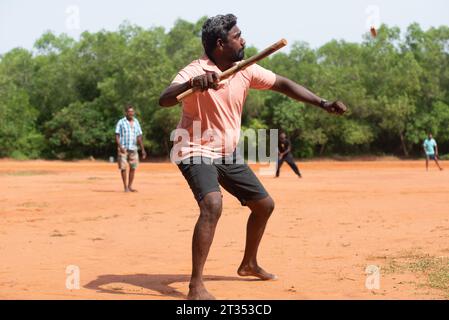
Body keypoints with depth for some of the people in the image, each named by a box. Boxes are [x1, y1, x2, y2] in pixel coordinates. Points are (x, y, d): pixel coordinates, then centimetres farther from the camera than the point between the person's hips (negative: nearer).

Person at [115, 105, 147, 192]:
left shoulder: (136, 122, 12)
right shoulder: (121, 122, -1)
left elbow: (139, 137, 13)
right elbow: (117, 135, -5)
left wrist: (143, 149, 7)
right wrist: (120, 147, -19)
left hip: (133, 148, 4)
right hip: (123, 148, -4)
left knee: (133, 167, 3)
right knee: (123, 167, -4)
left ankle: (130, 186, 13)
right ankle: (125, 187, 1)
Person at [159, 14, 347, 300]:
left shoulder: (246, 70, -3)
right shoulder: (195, 71, -22)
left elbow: (283, 84, 6)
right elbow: (164, 100, -37)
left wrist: (323, 104, 0)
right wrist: (192, 84, -57)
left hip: (229, 155, 8)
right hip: (196, 152, -8)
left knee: (265, 204, 15)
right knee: (213, 205, -32)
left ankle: (249, 264, 38)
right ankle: (196, 287, -29)